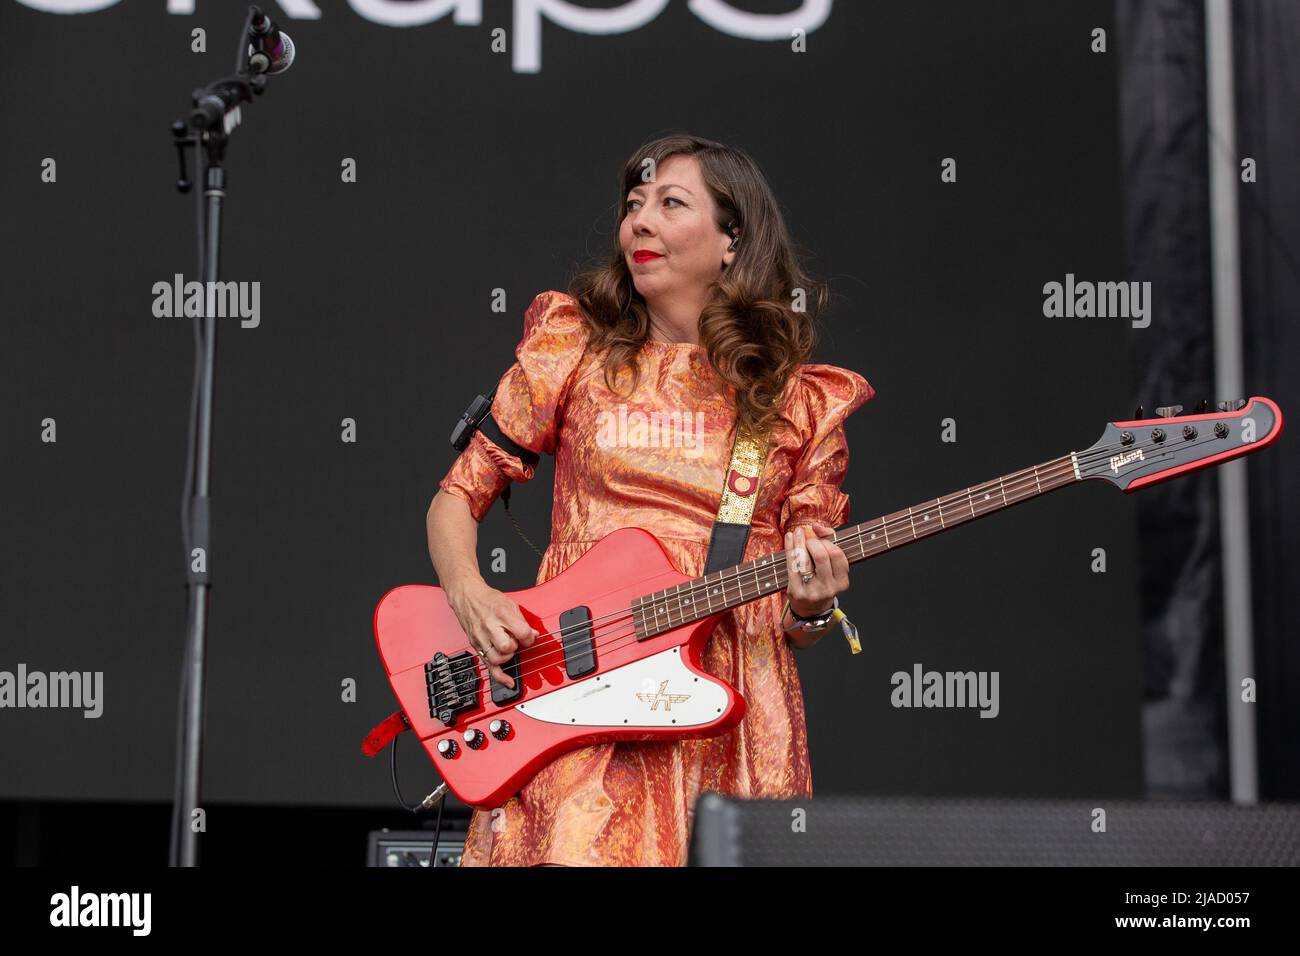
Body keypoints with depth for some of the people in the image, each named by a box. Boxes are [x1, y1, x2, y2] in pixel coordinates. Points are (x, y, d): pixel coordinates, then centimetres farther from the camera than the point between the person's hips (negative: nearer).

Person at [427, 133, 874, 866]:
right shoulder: (577, 345, 9)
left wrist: (811, 606, -11)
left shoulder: (801, 400, 9)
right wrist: (469, 595, -6)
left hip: (734, 714, 1)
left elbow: (799, 633, 12)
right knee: (575, 848, -19)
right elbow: (457, 496, 12)